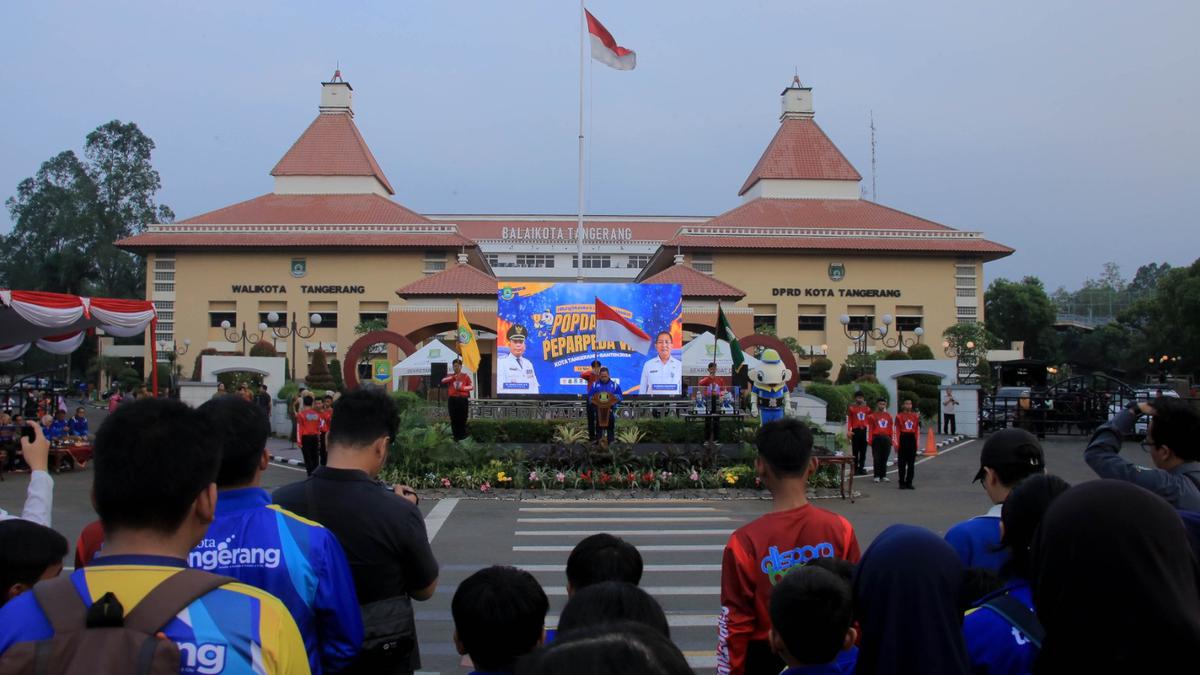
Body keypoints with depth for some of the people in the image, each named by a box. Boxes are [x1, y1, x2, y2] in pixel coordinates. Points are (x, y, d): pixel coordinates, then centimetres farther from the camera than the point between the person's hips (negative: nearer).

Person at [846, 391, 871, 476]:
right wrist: (848, 431, -12)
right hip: (855, 431, -3)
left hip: (864, 431, 3)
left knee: (863, 451, 6)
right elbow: (848, 420, -3)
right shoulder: (851, 408, 1)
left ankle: (862, 468, 13)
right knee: (855, 451, -1)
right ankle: (856, 469, 4)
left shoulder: (867, 408, 10)